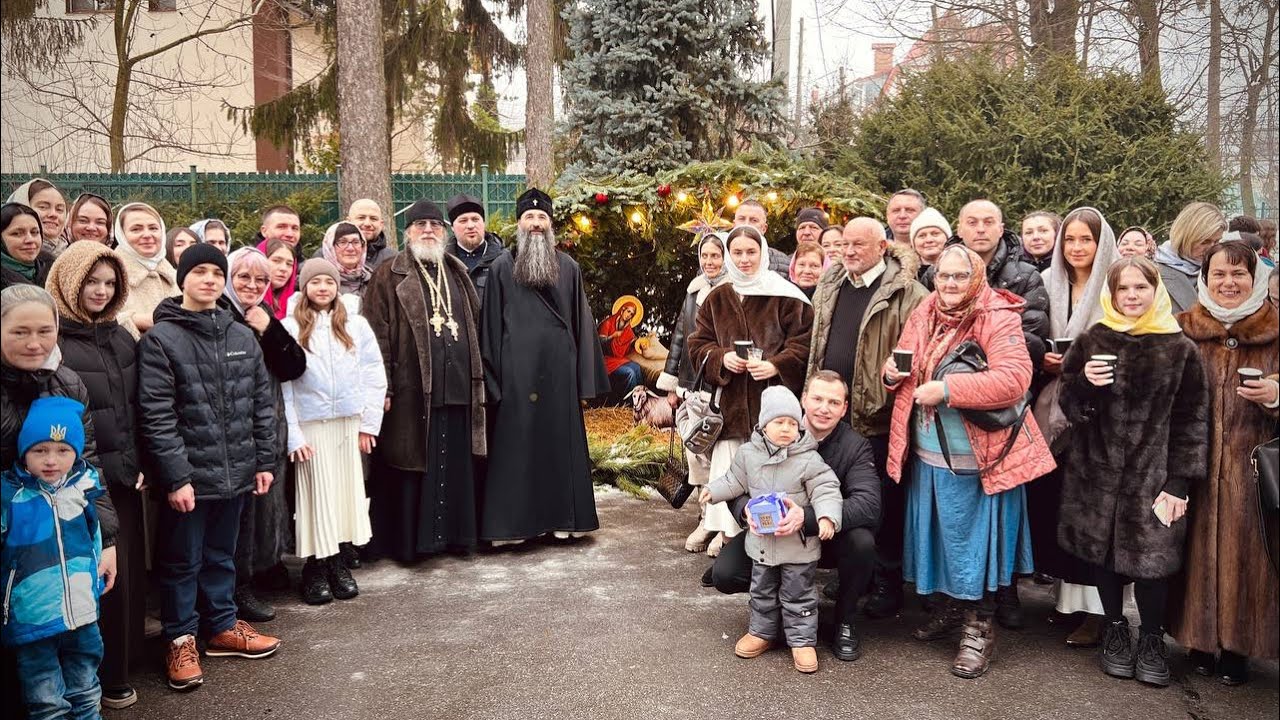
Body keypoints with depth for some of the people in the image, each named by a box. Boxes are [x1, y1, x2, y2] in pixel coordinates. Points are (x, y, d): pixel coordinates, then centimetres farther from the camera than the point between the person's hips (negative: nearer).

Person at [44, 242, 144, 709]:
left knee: (128, 570, 11)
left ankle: (118, 667, 27)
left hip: (125, 477, 6)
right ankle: (95, 678, 15)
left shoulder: (121, 337, 11)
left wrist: (138, 464, 6)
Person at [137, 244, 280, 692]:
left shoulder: (242, 337, 7)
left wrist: (265, 460, 6)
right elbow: (156, 416, -13)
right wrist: (175, 477, -17)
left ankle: (222, 627, 32)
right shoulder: (160, 339, -9)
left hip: (235, 472, 5)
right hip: (187, 476, -5)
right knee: (182, 561, 8)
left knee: (221, 555, 18)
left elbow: (262, 403, 10)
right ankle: (180, 640, 23)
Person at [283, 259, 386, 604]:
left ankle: (337, 562, 17)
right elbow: (281, 385, -4)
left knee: (347, 490, 6)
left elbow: (375, 376, 5)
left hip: (350, 422, 3)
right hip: (311, 425, -2)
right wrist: (293, 435, -9)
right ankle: (316, 568, 11)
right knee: (318, 494, 1)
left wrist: (369, 423, 0)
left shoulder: (356, 326, 5)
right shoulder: (290, 328, -1)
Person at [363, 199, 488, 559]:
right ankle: (407, 540, 11)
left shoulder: (457, 274, 17)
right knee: (413, 466, 1)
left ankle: (456, 533, 20)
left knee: (457, 467, 9)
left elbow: (474, 325, 21)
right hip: (412, 391, -4)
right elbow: (377, 334, -6)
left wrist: (476, 377, 14)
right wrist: (383, 388, -12)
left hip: (458, 388, 5)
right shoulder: (389, 276, 1)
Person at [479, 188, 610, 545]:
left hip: (559, 373, 2)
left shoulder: (569, 268, 8)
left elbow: (582, 325, 8)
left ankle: (562, 518, 18)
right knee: (517, 447, 2)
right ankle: (513, 522, 11)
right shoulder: (502, 268, 3)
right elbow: (490, 326, 2)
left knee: (562, 443, 7)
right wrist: (492, 380, -4)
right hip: (517, 375, -2)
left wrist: (586, 381, 3)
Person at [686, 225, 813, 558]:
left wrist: (775, 365, -17)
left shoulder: (785, 296, 0)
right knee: (726, 464, 0)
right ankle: (725, 527, 9)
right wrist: (721, 357, -6)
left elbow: (803, 342, -3)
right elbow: (698, 343, 14)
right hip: (730, 400, 3)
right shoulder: (717, 299, 13)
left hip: (770, 396, -3)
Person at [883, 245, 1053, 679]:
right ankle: (948, 604, 37)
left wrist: (946, 388, -28)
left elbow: (1013, 378, -26)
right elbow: (904, 363, 20)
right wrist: (892, 370, -5)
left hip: (976, 458, -6)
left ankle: (979, 627, 19)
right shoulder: (922, 315, 6)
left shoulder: (998, 319, -14)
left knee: (972, 537, 3)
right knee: (938, 531, 17)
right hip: (926, 454, 6)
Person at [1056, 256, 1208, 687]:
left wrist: (1179, 482, -6)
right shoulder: (1091, 341, 3)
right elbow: (1069, 405, 6)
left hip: (1154, 475, -2)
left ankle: (1152, 638, 19)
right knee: (1104, 553, 8)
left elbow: (1192, 420, -1)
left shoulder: (1180, 349, -1)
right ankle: (1115, 629, 30)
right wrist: (1084, 384, -17)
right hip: (1098, 471, 2)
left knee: (1151, 556, -4)